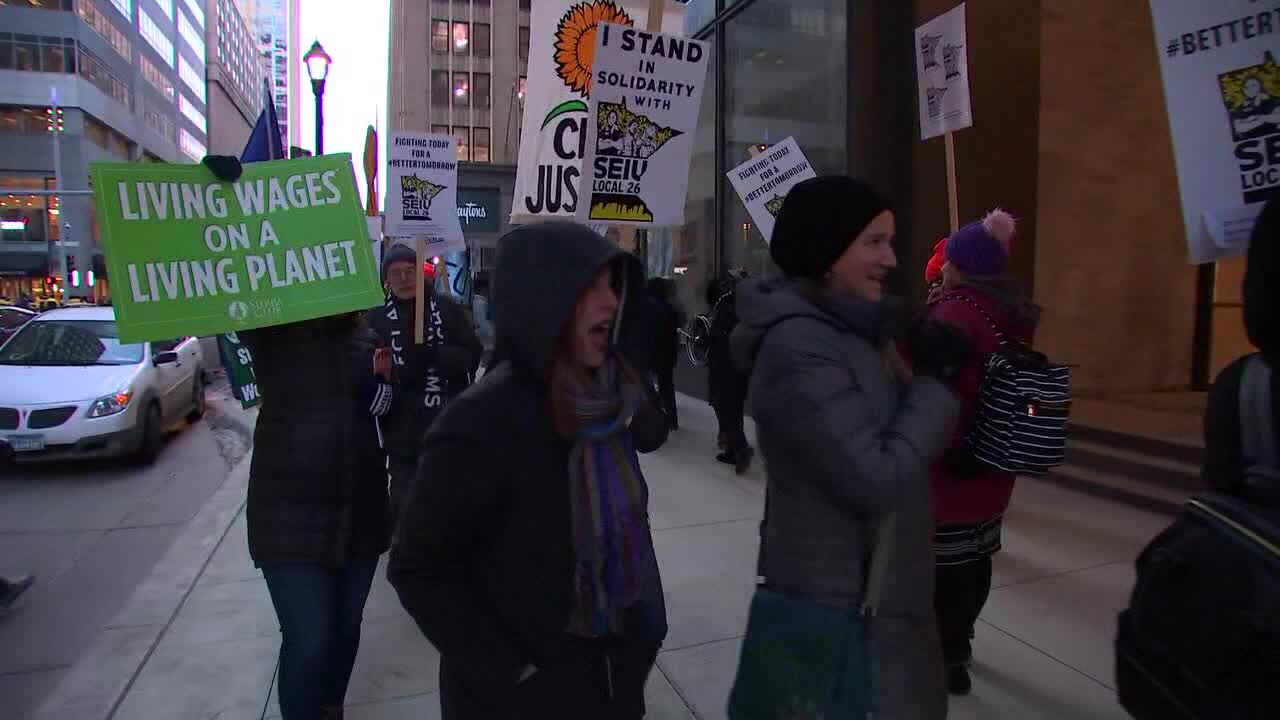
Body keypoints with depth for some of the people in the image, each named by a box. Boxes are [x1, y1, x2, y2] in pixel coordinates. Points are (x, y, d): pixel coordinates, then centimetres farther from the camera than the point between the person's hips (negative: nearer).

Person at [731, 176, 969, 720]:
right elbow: (876, 479, -27)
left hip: (877, 584, 9)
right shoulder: (799, 345, -25)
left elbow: (892, 436, 9)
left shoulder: (851, 327, 6)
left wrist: (925, 368, -7)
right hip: (840, 599, -9)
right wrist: (934, 384, -15)